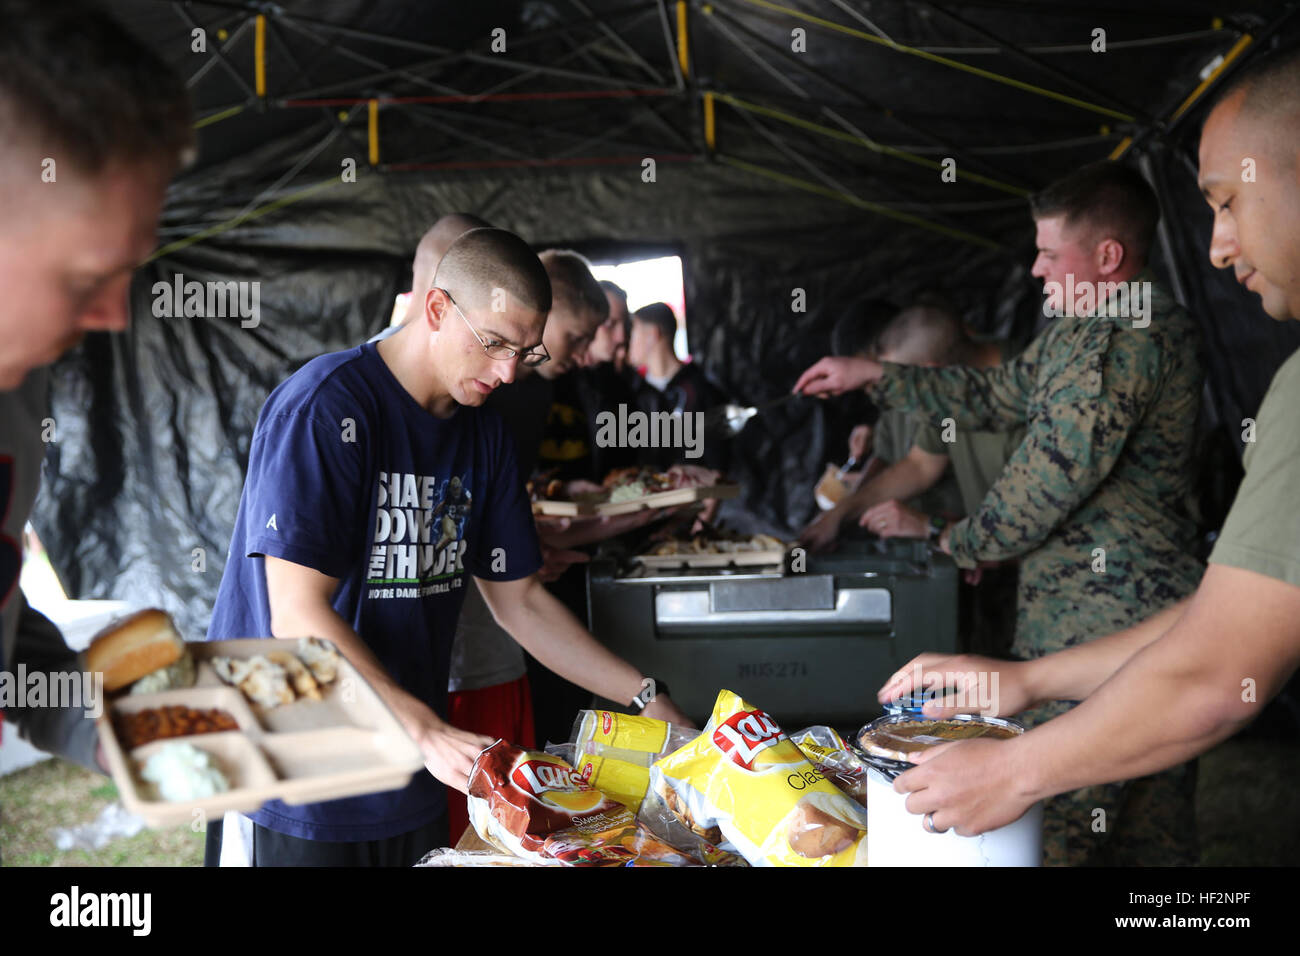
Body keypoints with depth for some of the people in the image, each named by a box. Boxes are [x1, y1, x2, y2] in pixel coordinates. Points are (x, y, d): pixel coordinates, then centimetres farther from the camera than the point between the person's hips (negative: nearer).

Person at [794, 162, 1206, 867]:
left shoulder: (1126, 336, -17)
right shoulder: (1078, 327, 17)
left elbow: (1056, 471, -20)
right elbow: (1000, 395, 26)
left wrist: (965, 543, -5)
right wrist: (873, 376, 22)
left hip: (1106, 617, -10)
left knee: (1059, 822, -6)